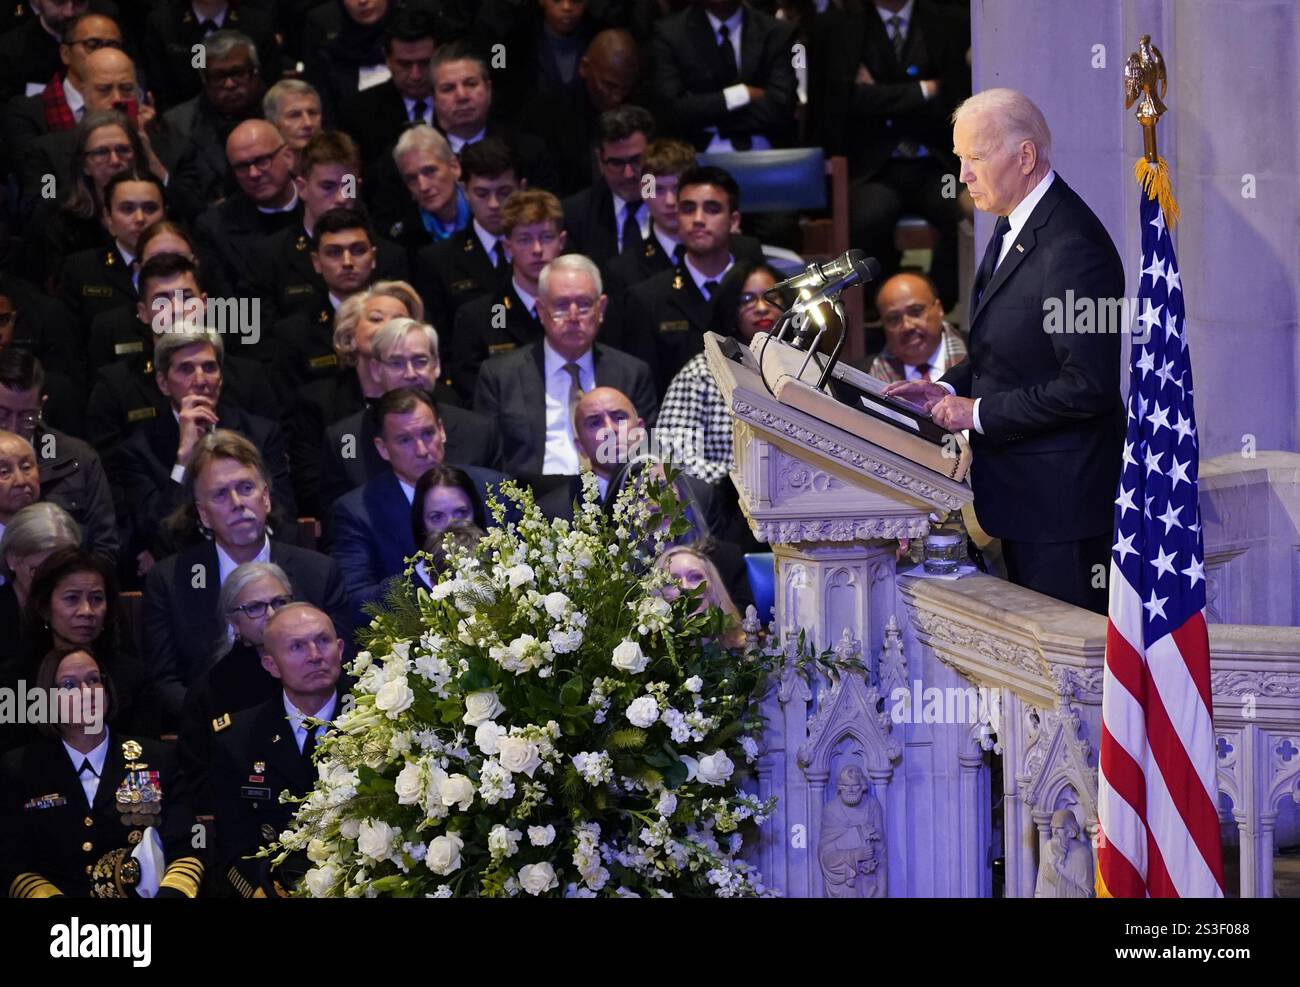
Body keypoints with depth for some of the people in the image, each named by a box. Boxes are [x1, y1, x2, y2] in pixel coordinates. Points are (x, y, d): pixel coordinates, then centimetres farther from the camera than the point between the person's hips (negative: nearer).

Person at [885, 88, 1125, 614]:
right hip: (1022, 491, 10)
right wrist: (952, 387, 6)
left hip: (1061, 493, -10)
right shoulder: (1013, 226, 11)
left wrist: (979, 412, -19)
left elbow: (1089, 385, -25)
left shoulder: (1072, 248, -22)